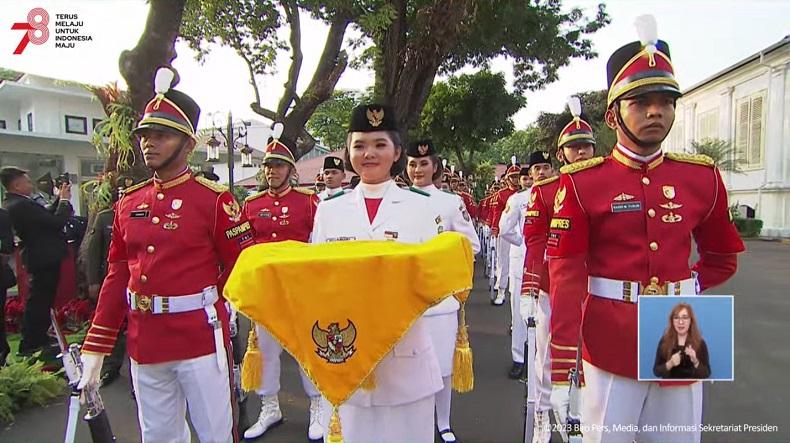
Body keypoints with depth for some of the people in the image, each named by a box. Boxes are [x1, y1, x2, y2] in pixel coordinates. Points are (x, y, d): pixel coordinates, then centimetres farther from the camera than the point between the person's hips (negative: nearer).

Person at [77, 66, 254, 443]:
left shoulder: (215, 199, -9)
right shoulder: (128, 203, 7)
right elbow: (117, 277, 9)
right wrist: (95, 349, 8)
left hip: (201, 341, -5)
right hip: (143, 345, 6)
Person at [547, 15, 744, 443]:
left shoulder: (703, 178, 3)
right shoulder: (581, 183, -8)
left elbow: (723, 258, 18)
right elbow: (566, 275, -11)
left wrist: (684, 292, 1)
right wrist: (561, 365, -13)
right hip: (609, 349, -3)